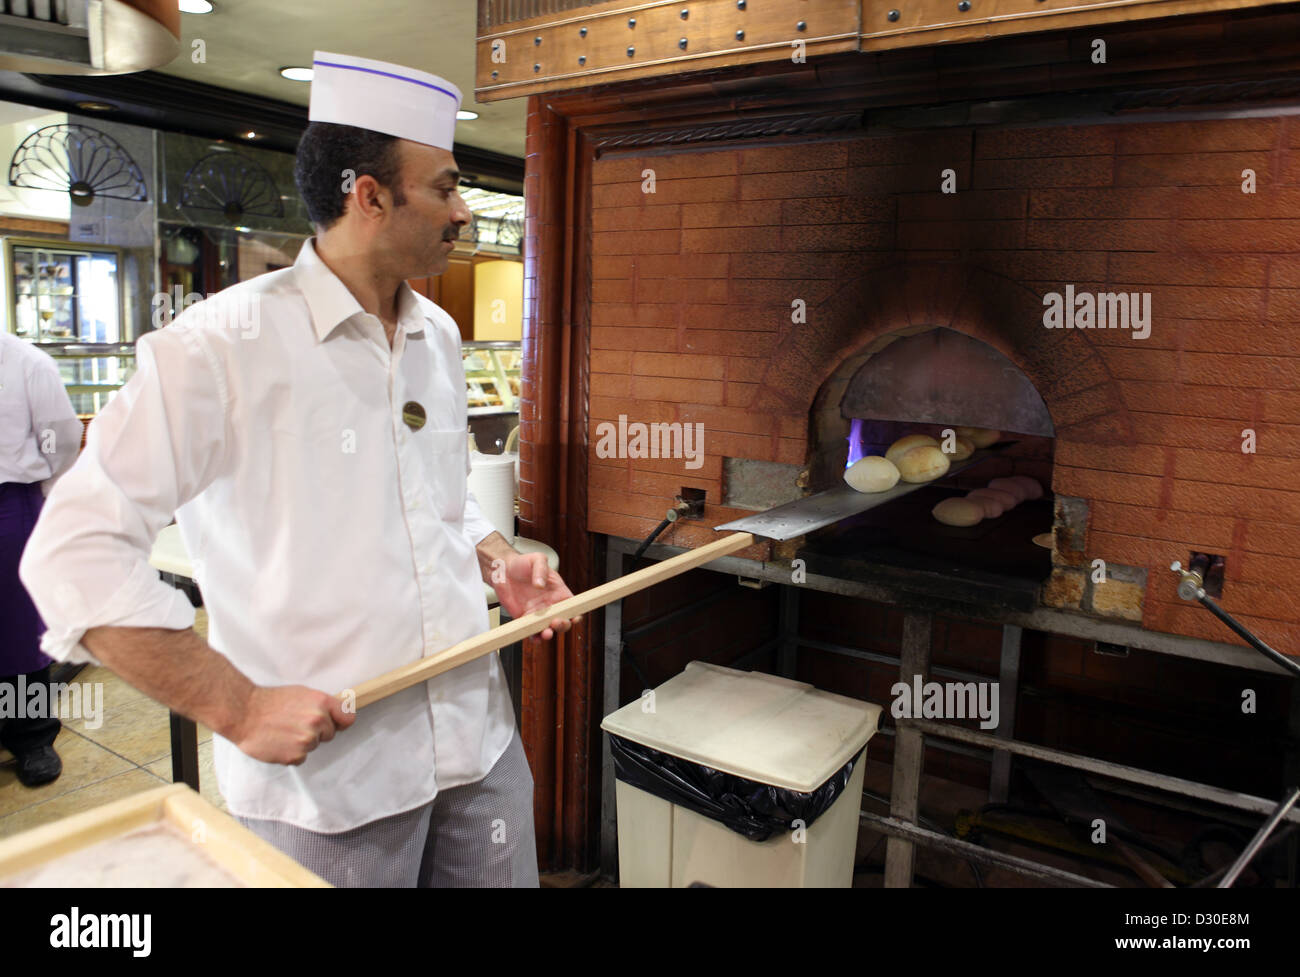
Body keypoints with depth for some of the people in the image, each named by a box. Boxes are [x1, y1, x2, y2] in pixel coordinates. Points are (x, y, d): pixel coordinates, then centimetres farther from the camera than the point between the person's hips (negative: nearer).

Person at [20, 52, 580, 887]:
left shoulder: (438, 335, 8)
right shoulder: (222, 345, -15)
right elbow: (74, 551, -16)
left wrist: (499, 564, 1)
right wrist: (239, 709, -19)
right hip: (327, 779, -6)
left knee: (506, 875, 20)